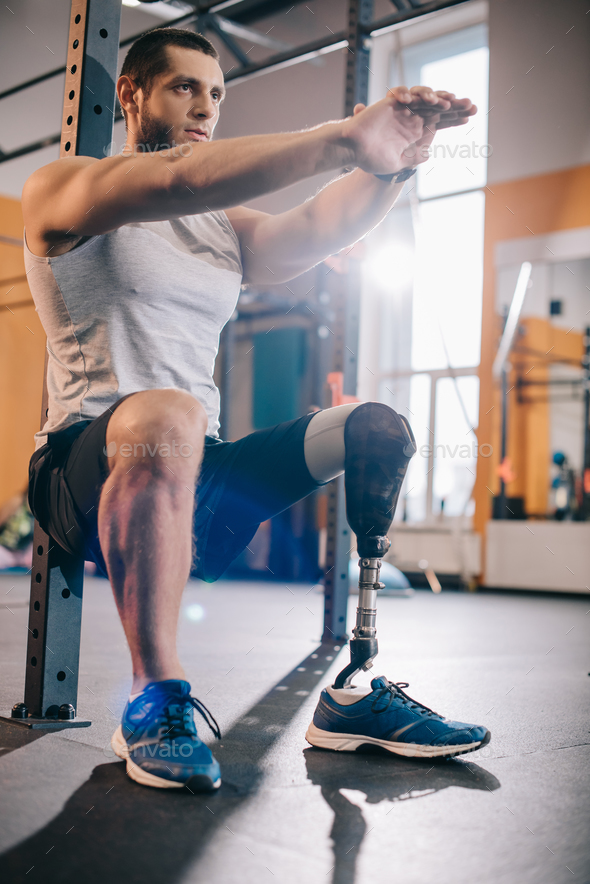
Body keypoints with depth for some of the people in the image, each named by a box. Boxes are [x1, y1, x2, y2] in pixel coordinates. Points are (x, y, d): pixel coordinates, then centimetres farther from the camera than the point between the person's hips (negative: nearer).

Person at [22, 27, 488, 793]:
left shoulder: (226, 227, 21)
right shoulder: (62, 191, 2)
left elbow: (315, 229, -3)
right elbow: (175, 181, -21)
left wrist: (390, 162, -24)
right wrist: (342, 138, -30)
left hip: (196, 475, 6)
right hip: (89, 471, -6)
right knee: (166, 417, -38)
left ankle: (359, 690, -9)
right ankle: (155, 698, -24)